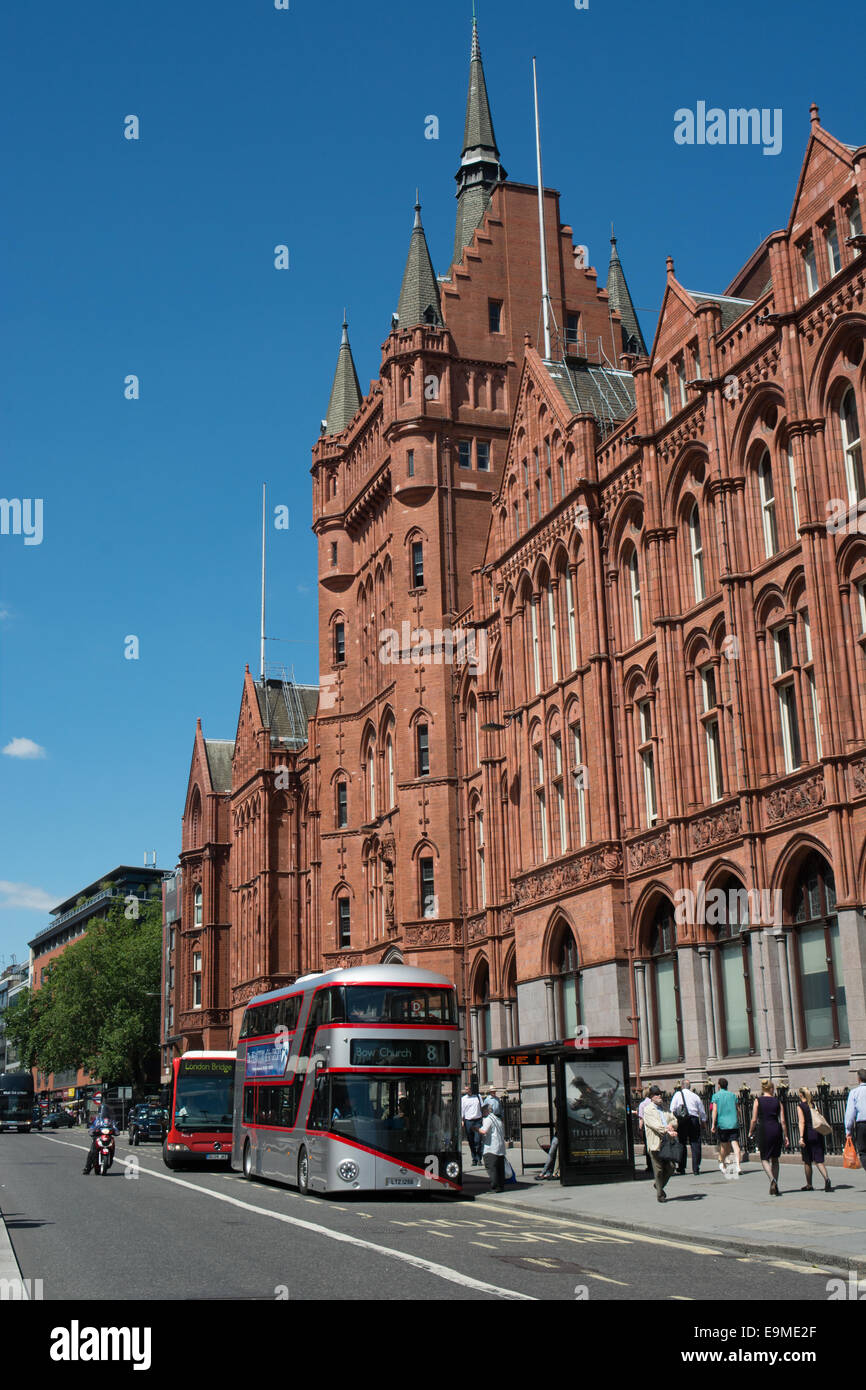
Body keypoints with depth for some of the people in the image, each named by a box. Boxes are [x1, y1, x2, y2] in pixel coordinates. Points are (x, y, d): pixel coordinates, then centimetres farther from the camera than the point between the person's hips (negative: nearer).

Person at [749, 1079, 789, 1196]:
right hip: (776, 1130, 2)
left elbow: (754, 1120, -3)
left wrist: (750, 1132, 11)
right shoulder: (777, 1101, 4)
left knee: (765, 1159, 7)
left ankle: (772, 1179, -20)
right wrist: (785, 1136, 7)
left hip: (764, 1130, -2)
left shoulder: (758, 1100, -1)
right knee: (775, 1159, 14)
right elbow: (783, 1121, 1)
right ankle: (774, 1188, 14)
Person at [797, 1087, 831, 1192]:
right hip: (818, 1134, 4)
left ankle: (809, 1185, 18)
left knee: (807, 1161, 10)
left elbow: (802, 1122, -14)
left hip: (808, 1134, -4)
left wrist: (801, 1137, -18)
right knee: (818, 1160, 2)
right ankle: (826, 1179, -23)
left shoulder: (801, 1105, -5)